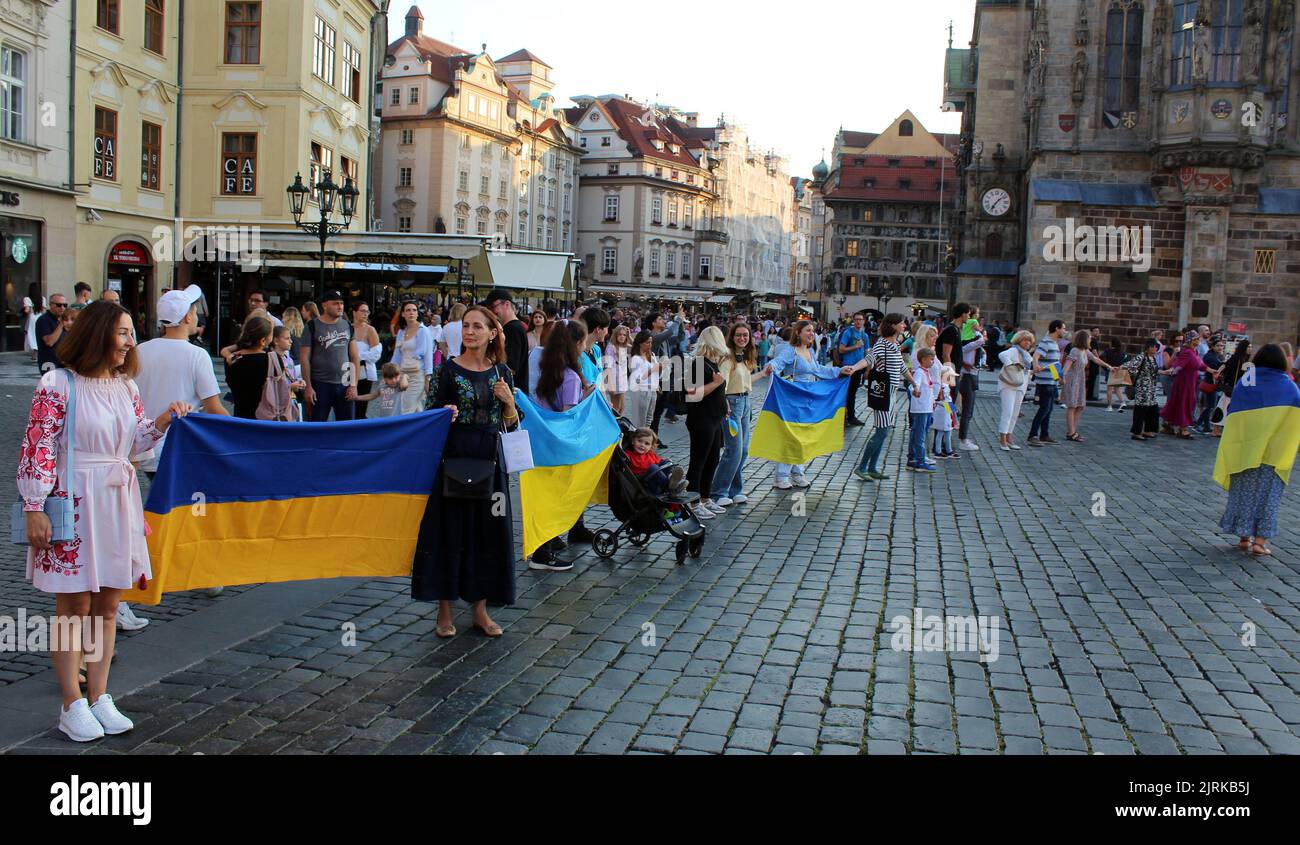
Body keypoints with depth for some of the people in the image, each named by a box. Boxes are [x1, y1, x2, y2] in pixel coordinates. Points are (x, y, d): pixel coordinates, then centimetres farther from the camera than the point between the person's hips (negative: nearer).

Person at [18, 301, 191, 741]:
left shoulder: (126, 387, 10)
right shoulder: (58, 385, -10)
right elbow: (38, 450, -12)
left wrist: (162, 421, 0)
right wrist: (35, 509, -15)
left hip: (118, 503, 6)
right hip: (74, 504, -6)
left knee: (106, 605, 11)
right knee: (74, 606, 2)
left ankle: (98, 696, 21)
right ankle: (72, 705, 13)